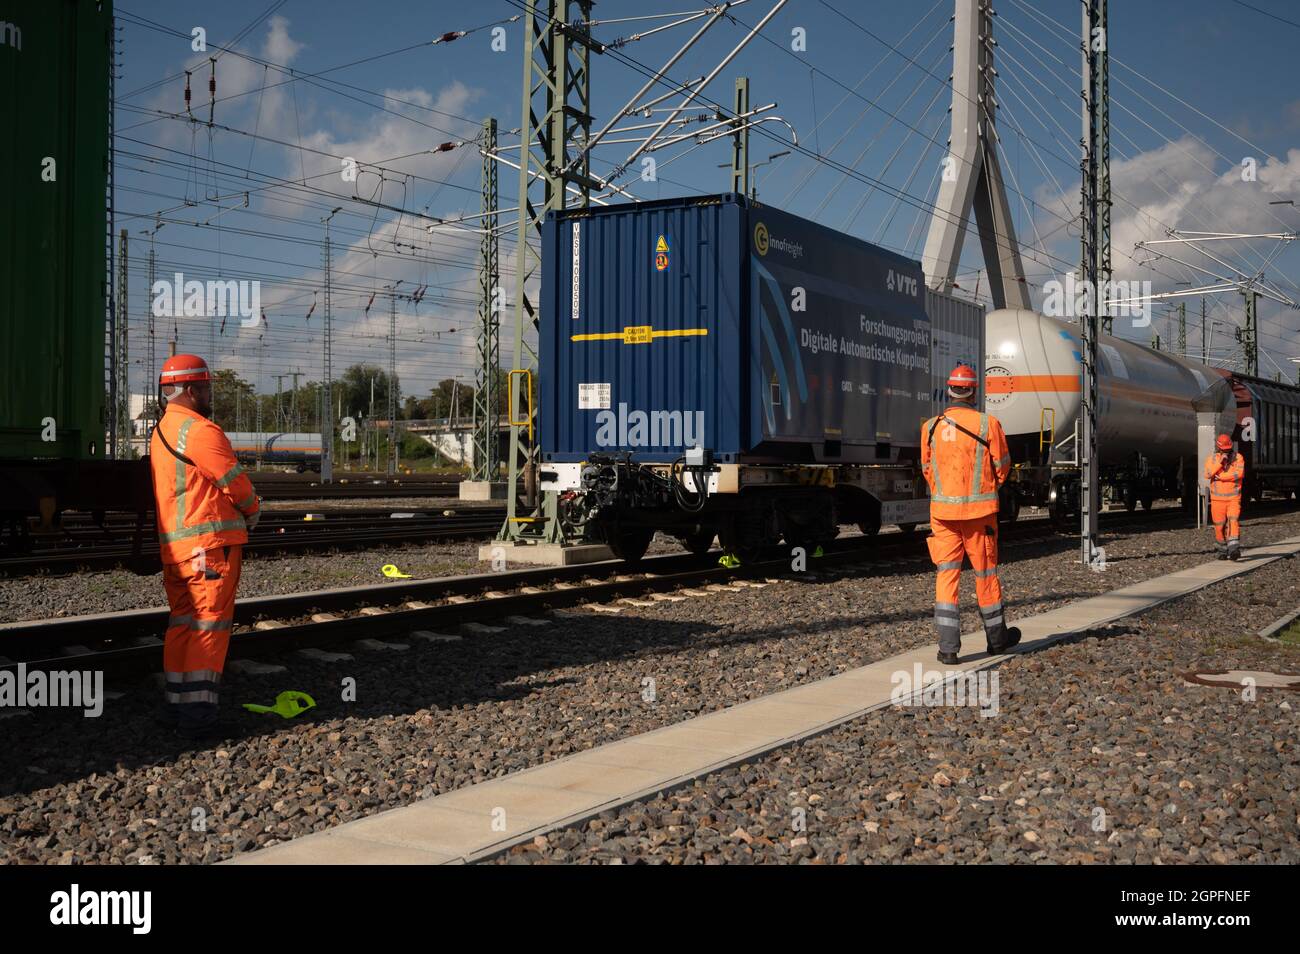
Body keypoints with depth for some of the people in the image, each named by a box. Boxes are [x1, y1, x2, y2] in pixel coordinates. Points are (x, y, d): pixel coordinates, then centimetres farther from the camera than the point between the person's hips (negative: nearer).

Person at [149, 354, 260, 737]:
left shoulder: (160, 432, 17)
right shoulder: (200, 430, -14)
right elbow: (236, 482, -12)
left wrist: (244, 504, 8)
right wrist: (253, 510, 8)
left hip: (172, 545, 9)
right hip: (210, 542, -9)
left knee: (182, 623, 16)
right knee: (210, 623, -4)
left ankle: (176, 705, 21)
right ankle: (198, 715, -3)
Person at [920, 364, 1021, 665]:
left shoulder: (930, 427, 0)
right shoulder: (988, 424, -8)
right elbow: (1002, 467, 1)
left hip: (942, 510, 2)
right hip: (979, 510, -1)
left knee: (946, 574, 4)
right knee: (985, 573, 12)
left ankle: (948, 646, -3)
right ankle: (997, 638, 27)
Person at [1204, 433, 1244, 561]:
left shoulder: (1238, 457, 2)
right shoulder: (1211, 458, 5)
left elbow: (1240, 473, -13)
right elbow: (1208, 474, -10)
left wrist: (1220, 477, -13)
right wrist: (1220, 462, -19)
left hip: (1233, 497, -1)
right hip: (1217, 497, 1)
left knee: (1233, 521, -17)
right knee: (1219, 525, 3)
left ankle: (1234, 549, -26)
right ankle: (1222, 550, 17)